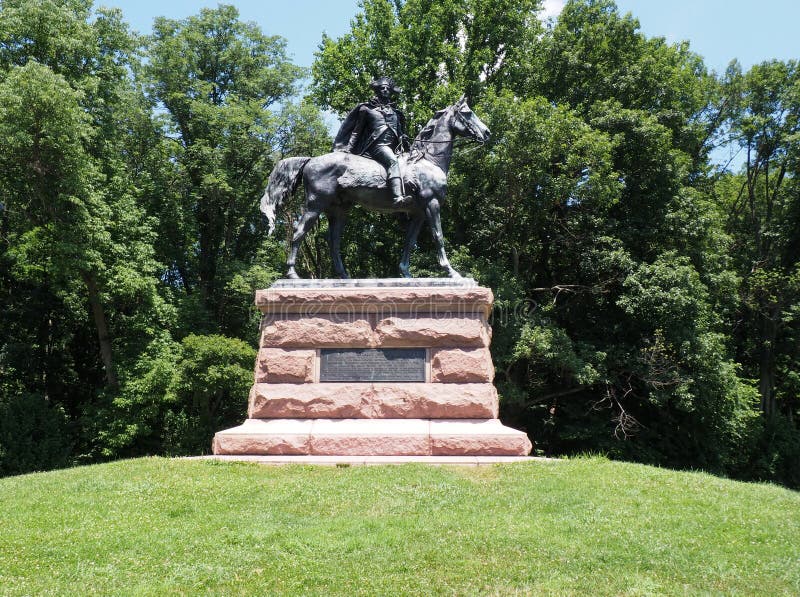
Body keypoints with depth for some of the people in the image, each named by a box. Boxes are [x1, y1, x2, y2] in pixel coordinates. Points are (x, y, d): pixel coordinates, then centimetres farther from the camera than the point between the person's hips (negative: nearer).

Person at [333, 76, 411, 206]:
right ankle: (398, 197, -52)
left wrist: (405, 149, 15)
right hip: (377, 144, -8)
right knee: (392, 161, -33)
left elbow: (402, 134, 28)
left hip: (393, 147, 8)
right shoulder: (367, 108, 13)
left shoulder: (396, 112, 26)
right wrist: (349, 147, 4)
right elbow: (356, 130, 12)